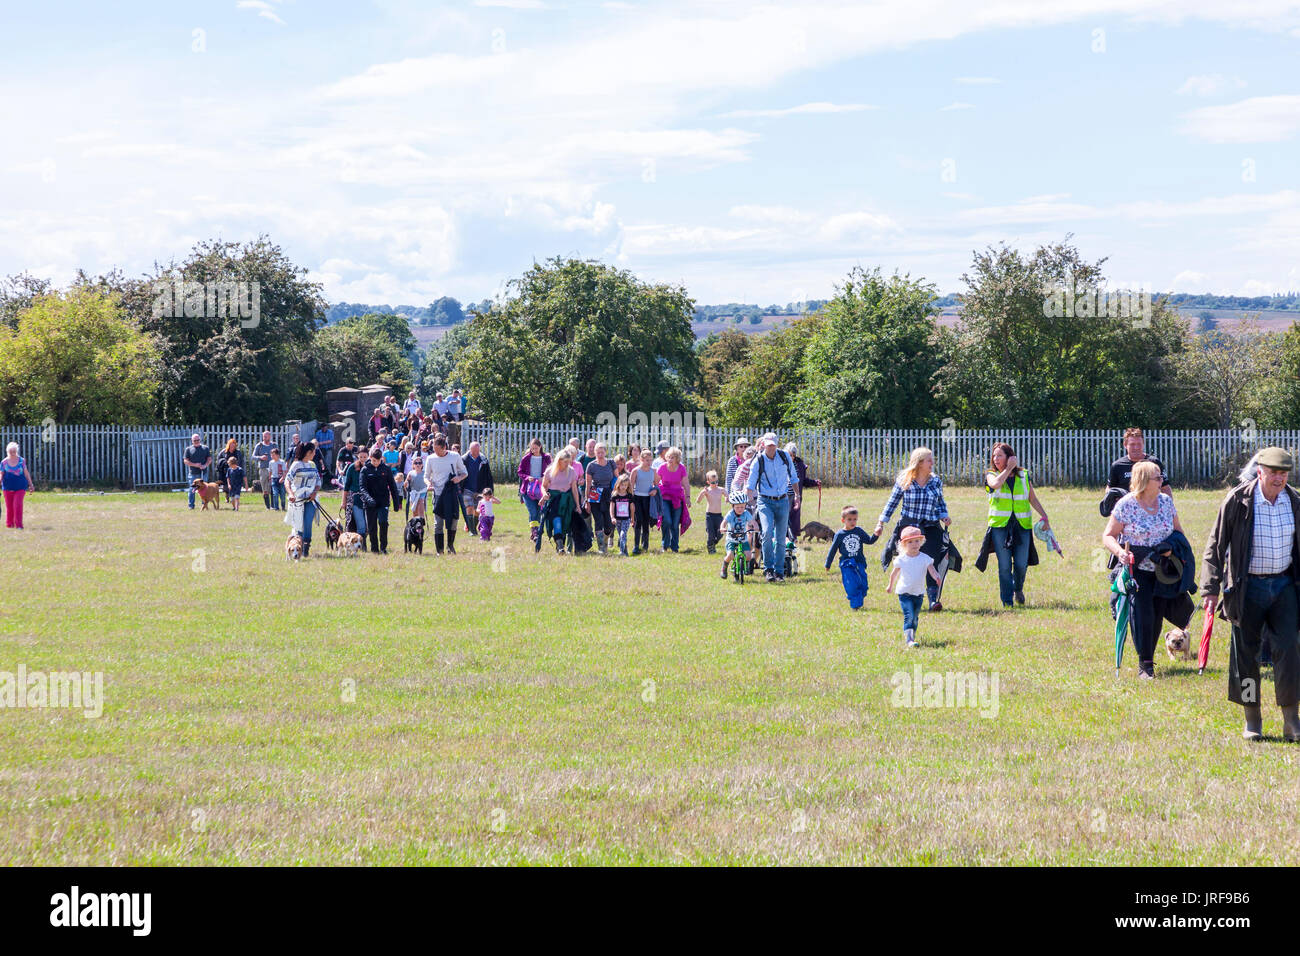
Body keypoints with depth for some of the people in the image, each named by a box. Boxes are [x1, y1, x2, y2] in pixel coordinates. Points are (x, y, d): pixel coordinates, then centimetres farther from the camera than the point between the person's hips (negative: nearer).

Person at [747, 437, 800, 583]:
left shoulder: (784, 457, 3)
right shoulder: (758, 461, -6)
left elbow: (793, 477, 17)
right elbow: (750, 485, -5)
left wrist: (797, 494, 13)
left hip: (782, 501, 3)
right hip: (765, 501, -3)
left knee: (780, 538, 3)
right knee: (767, 532, -23)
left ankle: (779, 572, 12)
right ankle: (768, 569, -14)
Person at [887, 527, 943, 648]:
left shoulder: (925, 558, -6)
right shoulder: (901, 560, -6)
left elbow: (932, 570, -18)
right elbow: (894, 573, 9)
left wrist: (936, 577, -40)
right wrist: (890, 586, 21)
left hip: (918, 593, 3)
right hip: (904, 593, -3)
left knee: (915, 617, 15)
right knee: (909, 617, -17)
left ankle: (910, 635, 35)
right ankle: (909, 640, -24)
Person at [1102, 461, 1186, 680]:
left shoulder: (1166, 501, 4)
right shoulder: (1126, 505, -10)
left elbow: (1177, 530, 17)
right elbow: (1108, 536, -7)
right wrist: (1120, 552, -26)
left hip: (1162, 570, 5)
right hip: (1136, 568, -5)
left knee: (1157, 614, 7)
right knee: (1143, 612, -14)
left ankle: (1149, 657, 23)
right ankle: (1144, 664, -9)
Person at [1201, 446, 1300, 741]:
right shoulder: (1237, 500, -10)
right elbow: (1216, 546, -6)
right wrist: (1211, 589, -11)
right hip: (1248, 587, -2)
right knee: (1245, 653, 4)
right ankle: (1252, 720, 17)